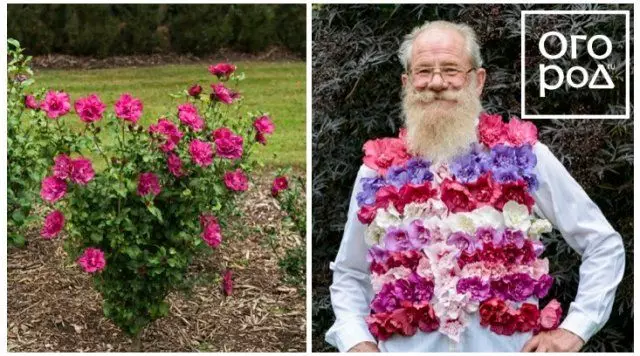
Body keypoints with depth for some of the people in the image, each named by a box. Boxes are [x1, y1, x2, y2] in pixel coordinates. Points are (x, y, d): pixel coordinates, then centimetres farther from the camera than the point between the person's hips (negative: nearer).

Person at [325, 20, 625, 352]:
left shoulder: (523, 155, -1)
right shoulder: (379, 170, 3)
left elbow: (603, 244, 5)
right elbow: (349, 275, 14)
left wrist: (574, 328, -4)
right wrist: (357, 341, -2)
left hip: (505, 347, -1)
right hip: (406, 347, 1)